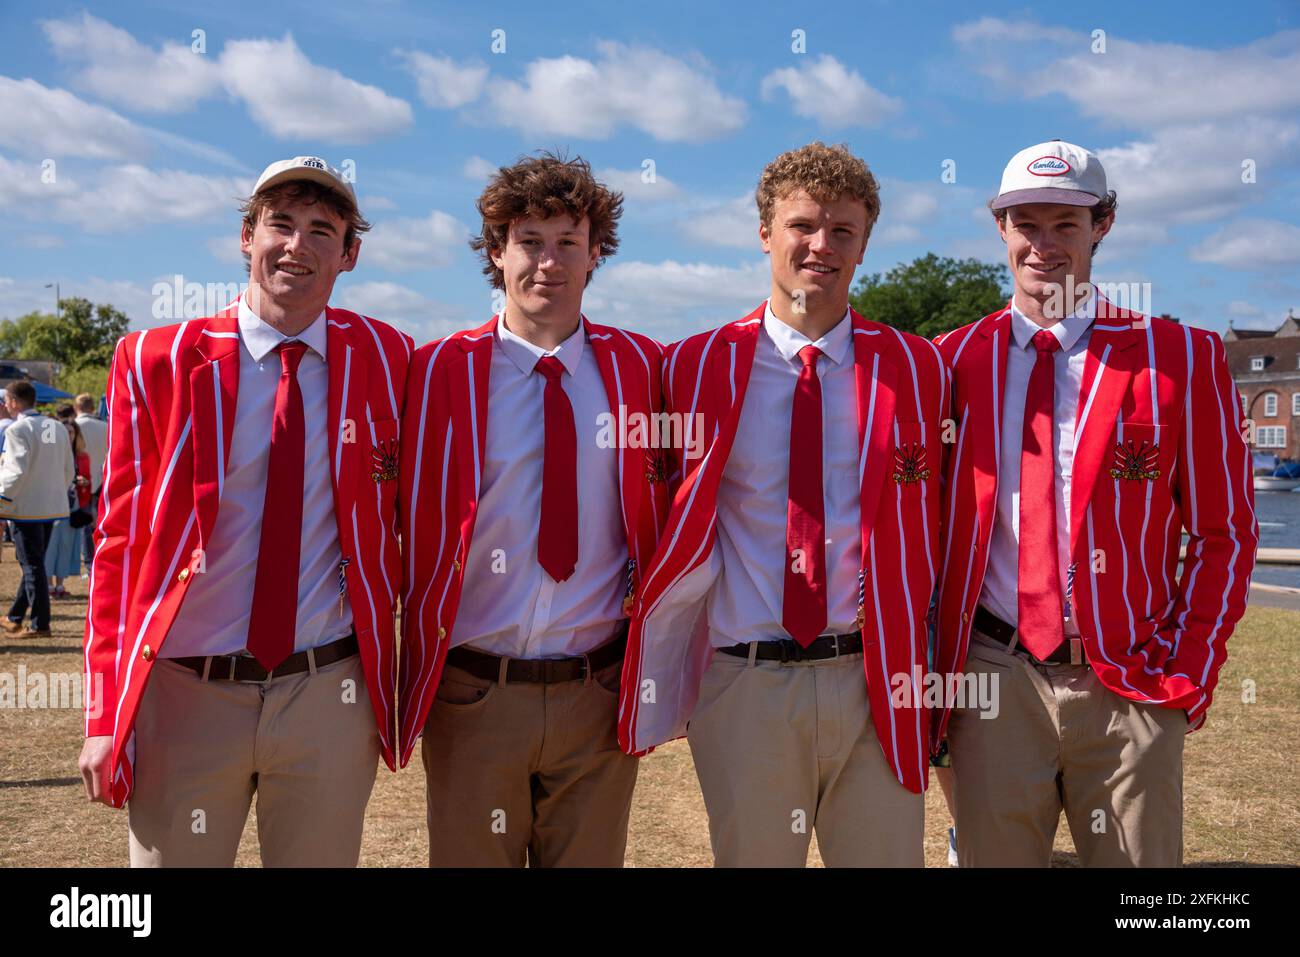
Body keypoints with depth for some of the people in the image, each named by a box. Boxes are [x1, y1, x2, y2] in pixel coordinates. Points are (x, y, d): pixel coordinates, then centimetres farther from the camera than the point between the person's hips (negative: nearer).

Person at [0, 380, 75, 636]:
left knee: (32, 565, -1)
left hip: (27, 507, -7)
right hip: (52, 506, 7)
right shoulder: (58, 428, 9)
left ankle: (40, 624, 3)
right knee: (33, 563, 15)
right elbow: (69, 470, 12)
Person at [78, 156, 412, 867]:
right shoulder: (156, 362, -2)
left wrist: (394, 671, 8)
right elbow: (120, 539, 1)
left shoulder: (383, 357, 2)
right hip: (182, 696, -1)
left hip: (330, 699, 1)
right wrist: (104, 716, -2)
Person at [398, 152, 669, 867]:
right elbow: (415, 529, 0)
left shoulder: (640, 369, 2)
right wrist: (411, 682, -2)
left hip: (601, 698, 1)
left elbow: (662, 519, 9)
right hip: (472, 696, -1)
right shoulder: (441, 372, -2)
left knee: (592, 857, 16)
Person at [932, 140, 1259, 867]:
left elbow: (1224, 535, 2)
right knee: (992, 855, 12)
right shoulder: (955, 361, 4)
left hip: (1133, 690, -1)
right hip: (995, 678, 1)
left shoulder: (1182, 359, 0)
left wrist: (1188, 673, -4)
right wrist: (937, 672, 3)